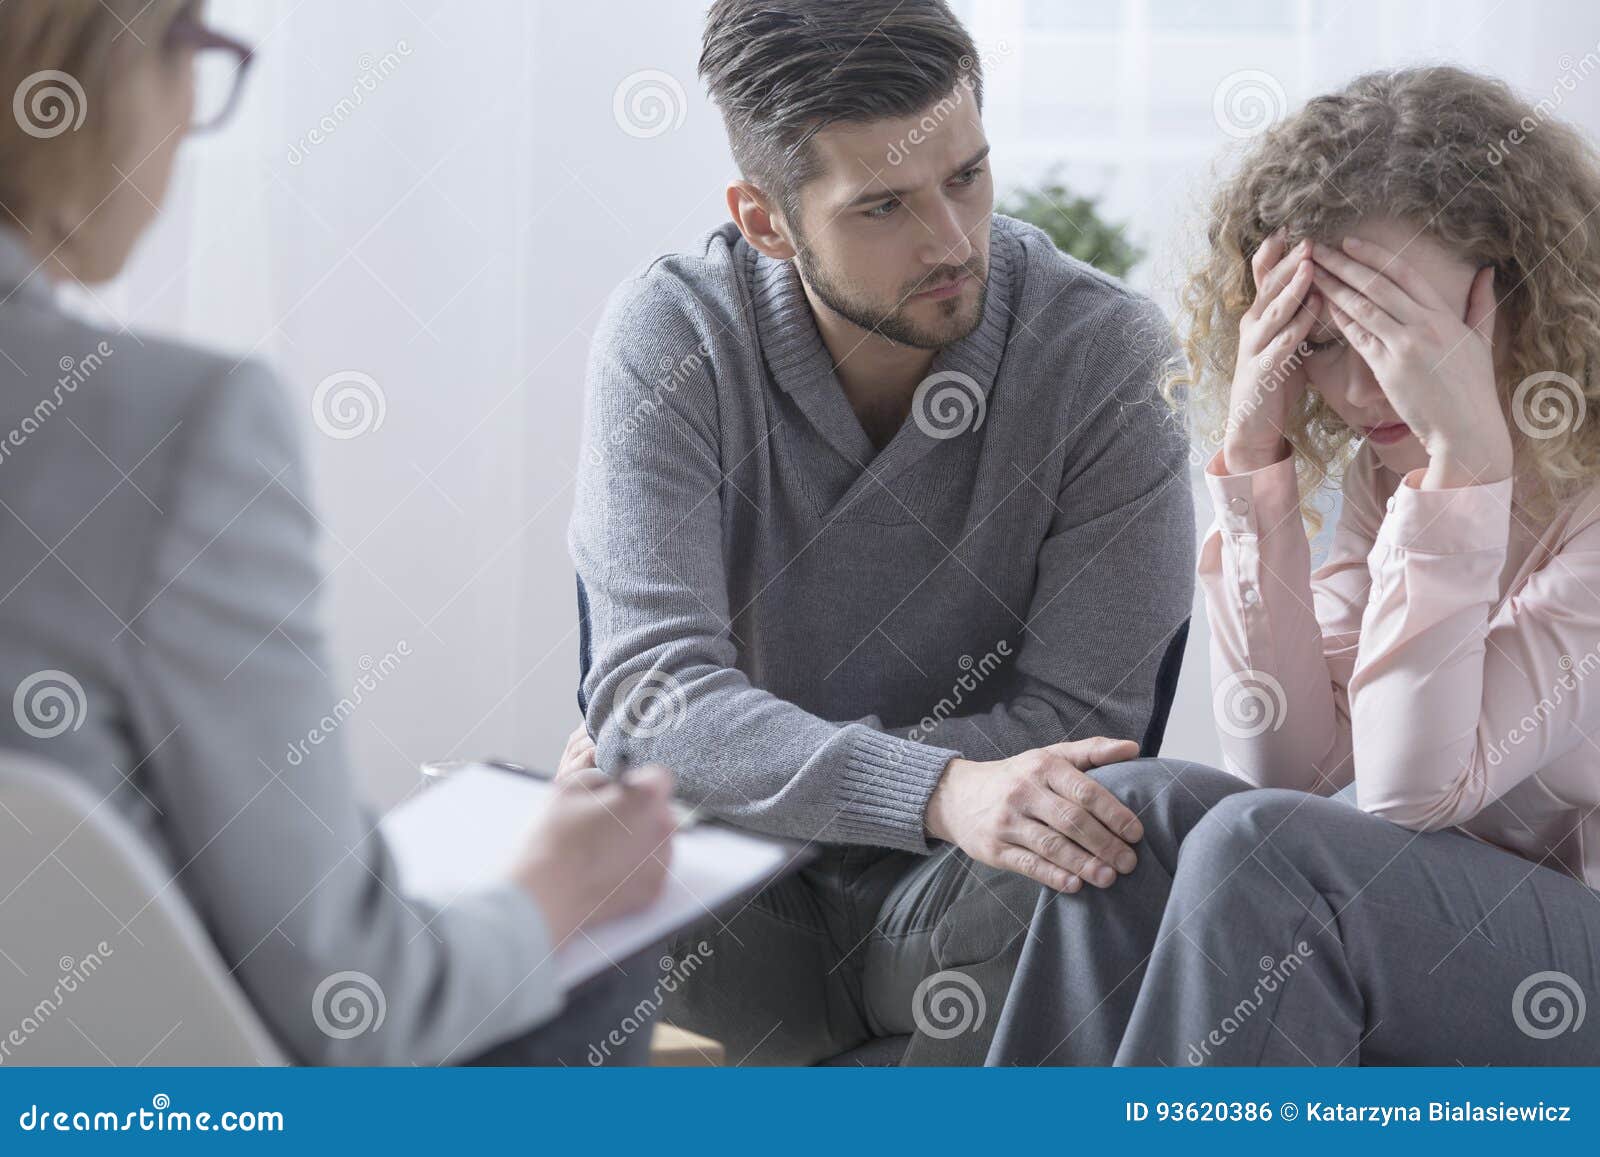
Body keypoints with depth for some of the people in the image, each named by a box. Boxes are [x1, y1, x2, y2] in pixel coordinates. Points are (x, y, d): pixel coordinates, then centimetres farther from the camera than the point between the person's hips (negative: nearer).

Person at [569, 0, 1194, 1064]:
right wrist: (943, 792, -39)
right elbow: (653, 696, -22)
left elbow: (1077, 725, -13)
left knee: (1045, 899, -35)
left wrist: (744, 757, -20)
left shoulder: (1107, 350, -12)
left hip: (944, 894, 1)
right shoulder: (668, 337, -11)